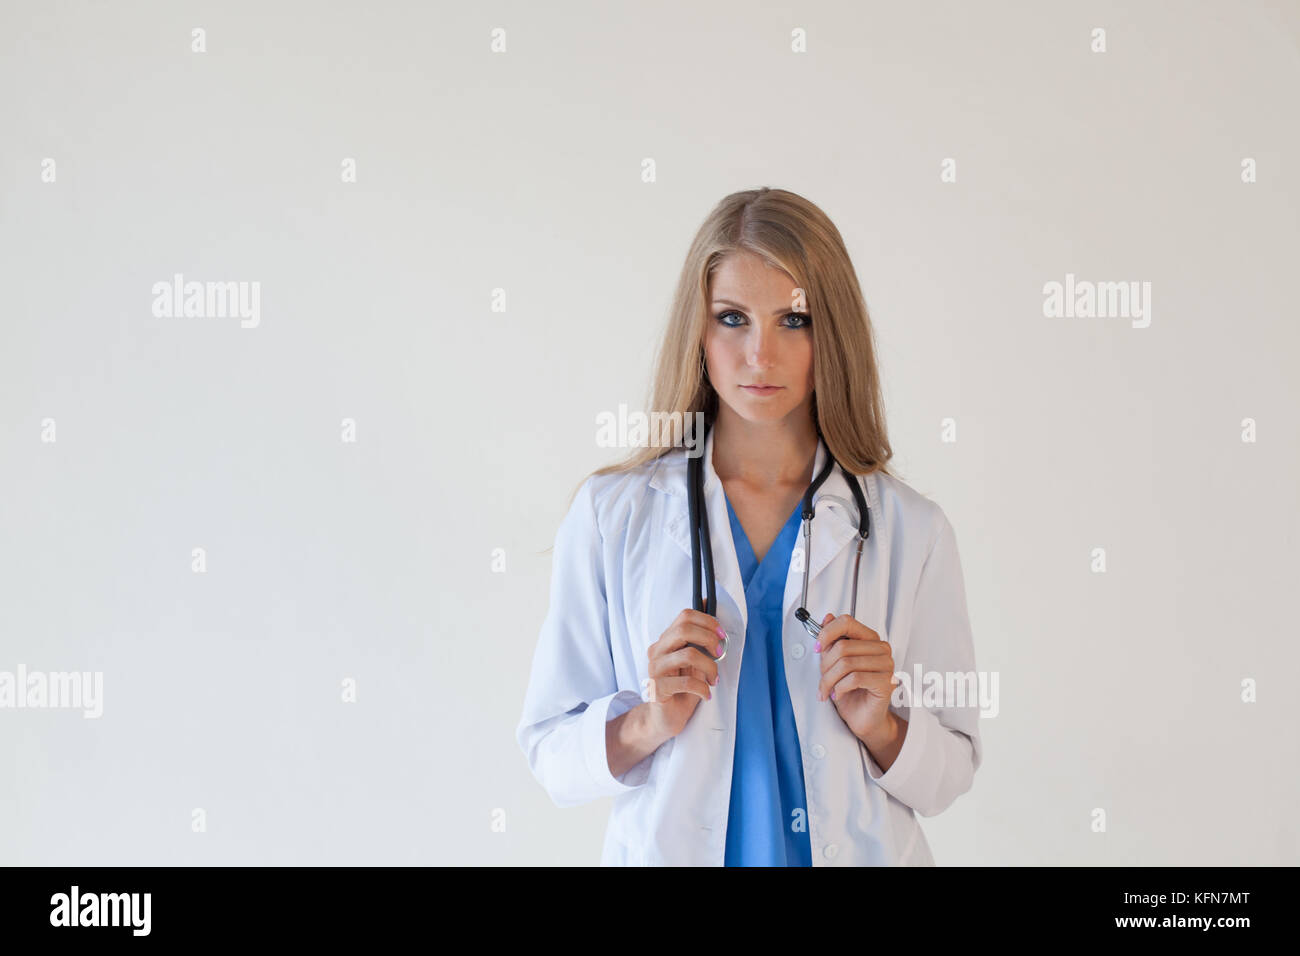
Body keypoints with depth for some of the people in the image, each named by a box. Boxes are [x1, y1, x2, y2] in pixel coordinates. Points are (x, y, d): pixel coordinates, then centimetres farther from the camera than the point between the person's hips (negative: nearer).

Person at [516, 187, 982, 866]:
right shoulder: (609, 516, -8)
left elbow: (951, 770, -1)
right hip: (668, 850, 0)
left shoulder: (910, 530, -7)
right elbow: (549, 750, -5)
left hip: (857, 855, 0)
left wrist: (880, 727, -18)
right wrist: (645, 724, -22)